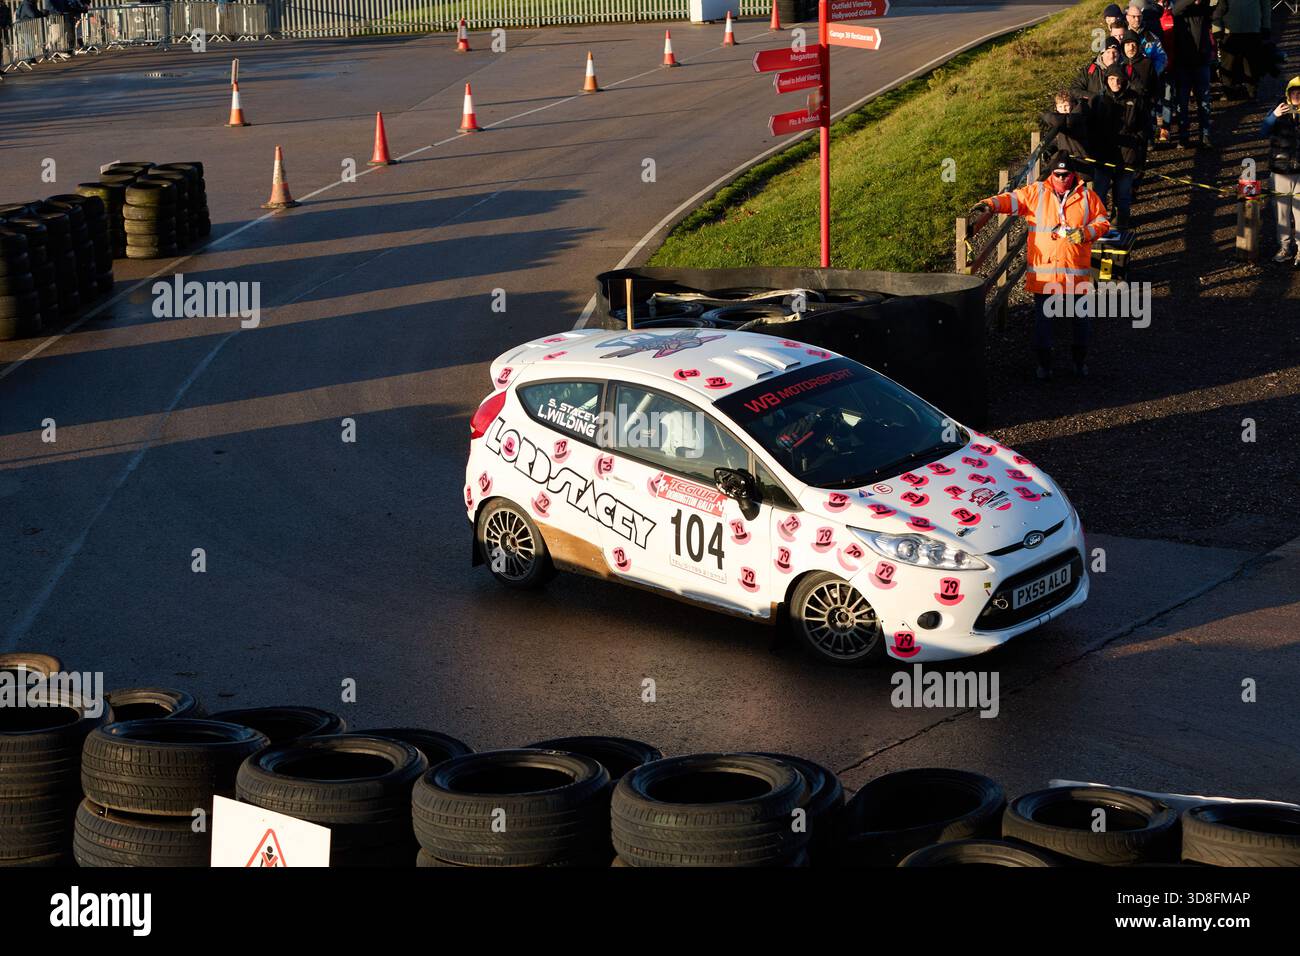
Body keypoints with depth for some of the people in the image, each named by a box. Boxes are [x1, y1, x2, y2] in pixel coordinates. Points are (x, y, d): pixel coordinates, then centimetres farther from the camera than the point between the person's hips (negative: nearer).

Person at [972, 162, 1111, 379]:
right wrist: (990, 204, -27)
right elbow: (1012, 200, -8)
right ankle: (1044, 363, 15)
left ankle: (1080, 359, 30)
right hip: (1043, 270, -1)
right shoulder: (1036, 192, 2)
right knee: (1043, 317, 3)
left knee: (1079, 316, 12)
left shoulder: (1087, 196, 3)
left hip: (1076, 272, 1)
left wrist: (1085, 233, -14)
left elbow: (1103, 222, 5)